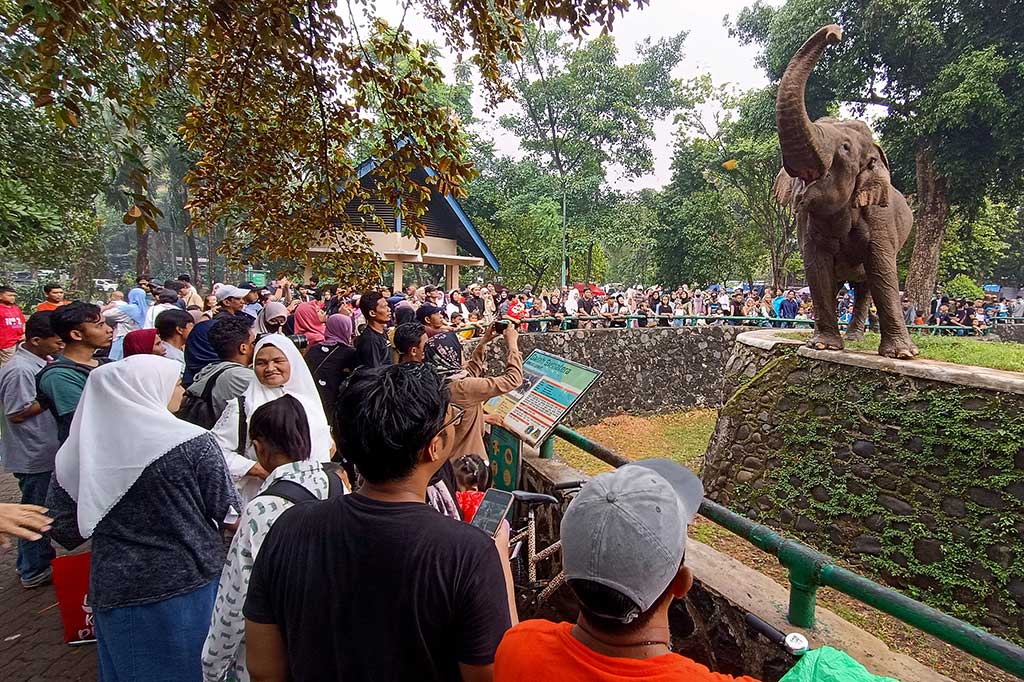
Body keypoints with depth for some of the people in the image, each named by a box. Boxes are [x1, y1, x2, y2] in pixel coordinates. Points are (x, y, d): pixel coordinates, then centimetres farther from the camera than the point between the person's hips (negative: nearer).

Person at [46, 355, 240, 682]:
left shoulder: (77, 452, -7)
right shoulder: (191, 442, -19)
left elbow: (63, 530, 1)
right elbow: (227, 510, -12)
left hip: (115, 592, 4)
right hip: (190, 584, -3)